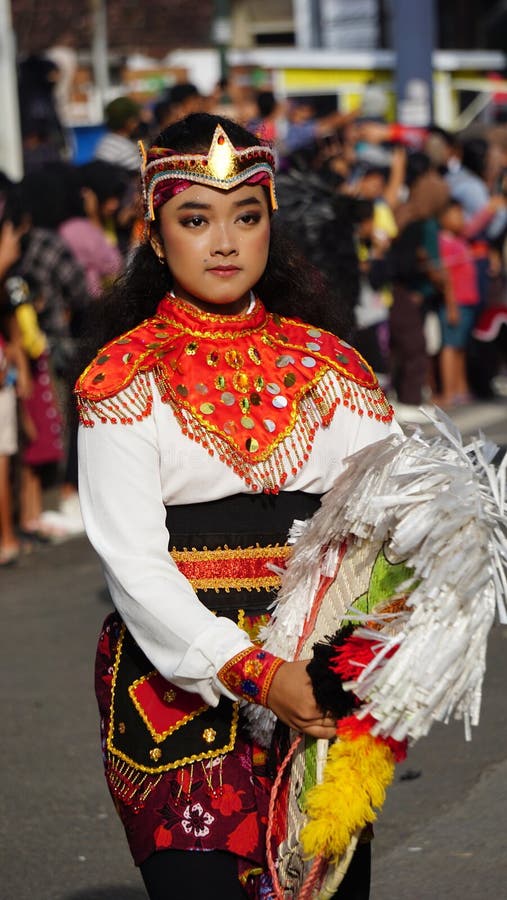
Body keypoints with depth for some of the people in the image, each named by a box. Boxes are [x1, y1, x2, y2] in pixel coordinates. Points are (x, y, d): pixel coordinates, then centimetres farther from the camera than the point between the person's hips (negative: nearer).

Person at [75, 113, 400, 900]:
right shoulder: (125, 378, -2)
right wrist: (251, 672, -20)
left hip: (324, 687, 3)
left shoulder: (327, 365, 9)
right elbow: (132, 561, -9)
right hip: (181, 680, -3)